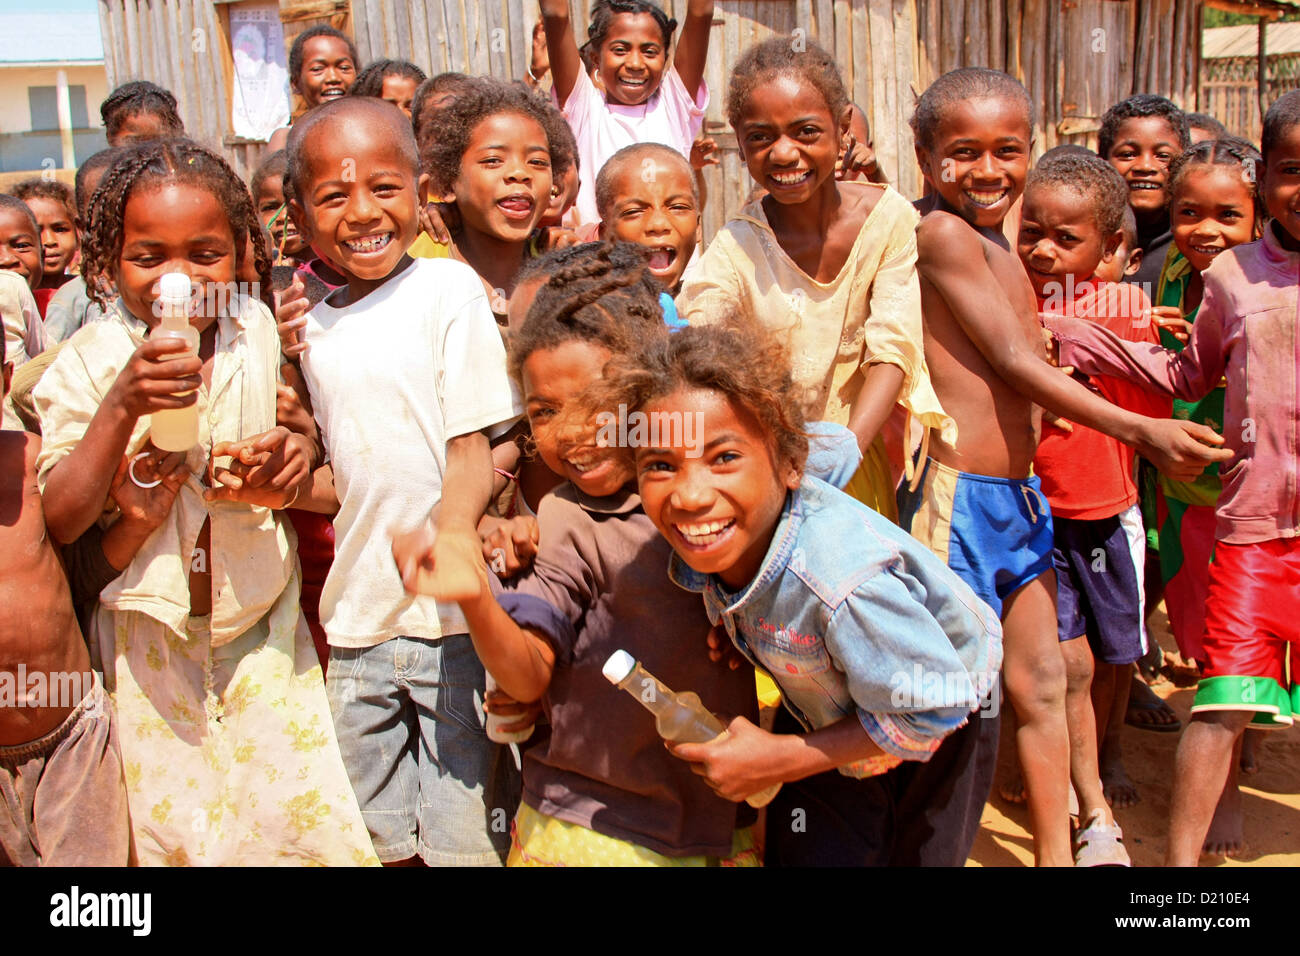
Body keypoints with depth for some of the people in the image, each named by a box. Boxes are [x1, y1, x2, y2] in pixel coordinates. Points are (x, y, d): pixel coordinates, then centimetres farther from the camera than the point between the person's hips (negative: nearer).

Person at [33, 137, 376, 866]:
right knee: (167, 829, 11)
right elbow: (59, 522, -14)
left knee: (305, 820, 3)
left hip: (262, 630, 1)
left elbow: (302, 424, 10)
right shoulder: (90, 363, -10)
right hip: (149, 645, -1)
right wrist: (121, 409, -27)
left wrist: (300, 450, -15)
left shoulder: (265, 335, -5)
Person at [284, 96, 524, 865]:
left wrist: (446, 548, -27)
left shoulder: (448, 288, -7)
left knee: (463, 834, 4)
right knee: (380, 834, 15)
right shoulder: (315, 327, 7)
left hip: (450, 611, -5)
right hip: (356, 620, 5)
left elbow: (472, 447, -12)